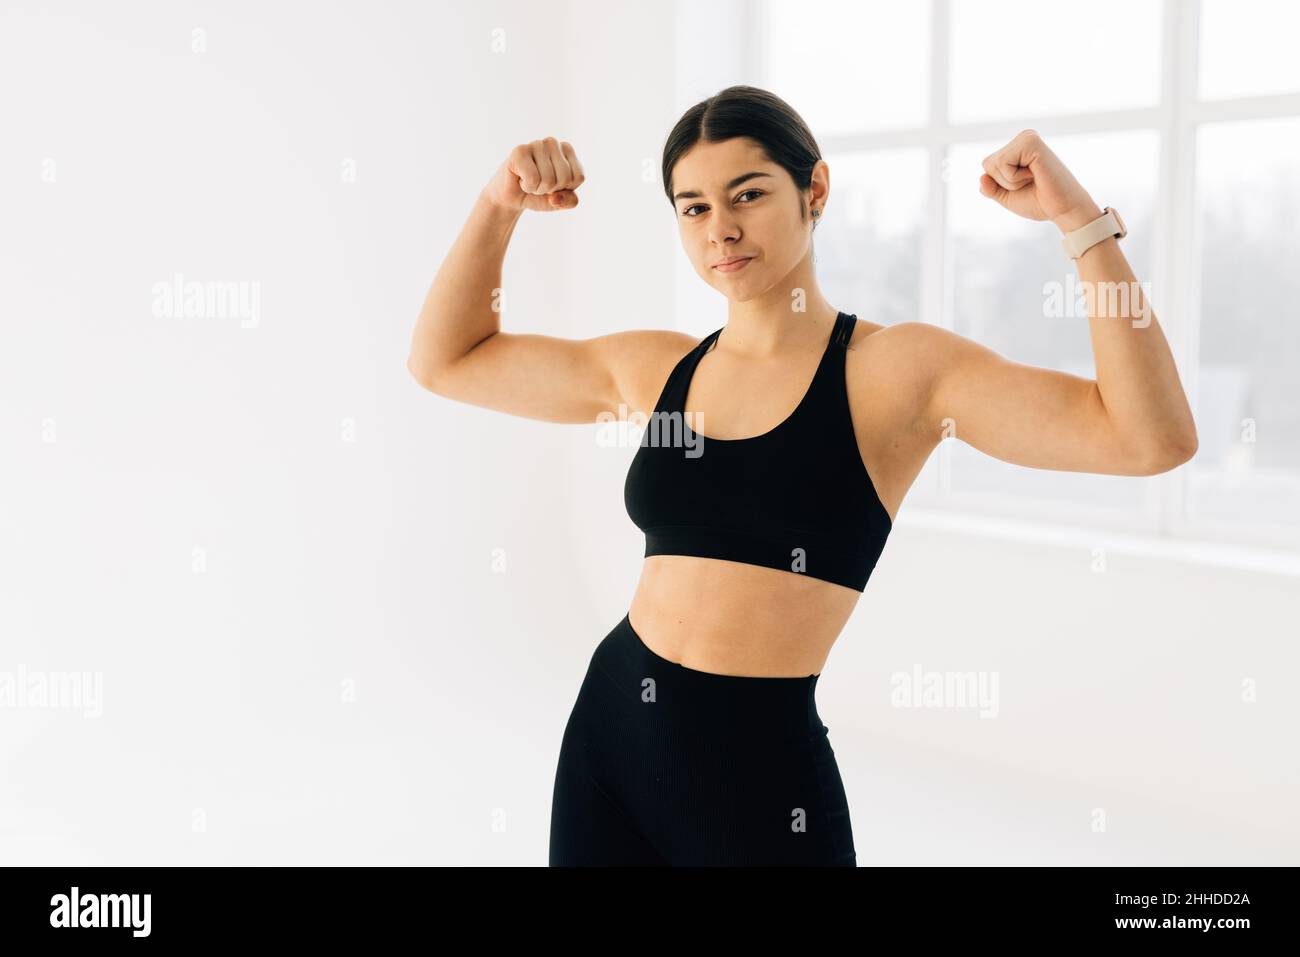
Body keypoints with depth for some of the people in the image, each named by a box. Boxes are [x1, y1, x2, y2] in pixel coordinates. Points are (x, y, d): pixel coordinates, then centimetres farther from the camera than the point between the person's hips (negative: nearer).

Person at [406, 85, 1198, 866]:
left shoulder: (900, 368, -8)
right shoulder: (654, 369, 6)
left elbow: (1153, 439, -18)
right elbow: (444, 361, 16)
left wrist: (1082, 218, -22)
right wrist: (500, 206, 5)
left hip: (759, 763, -4)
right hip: (608, 724, 5)